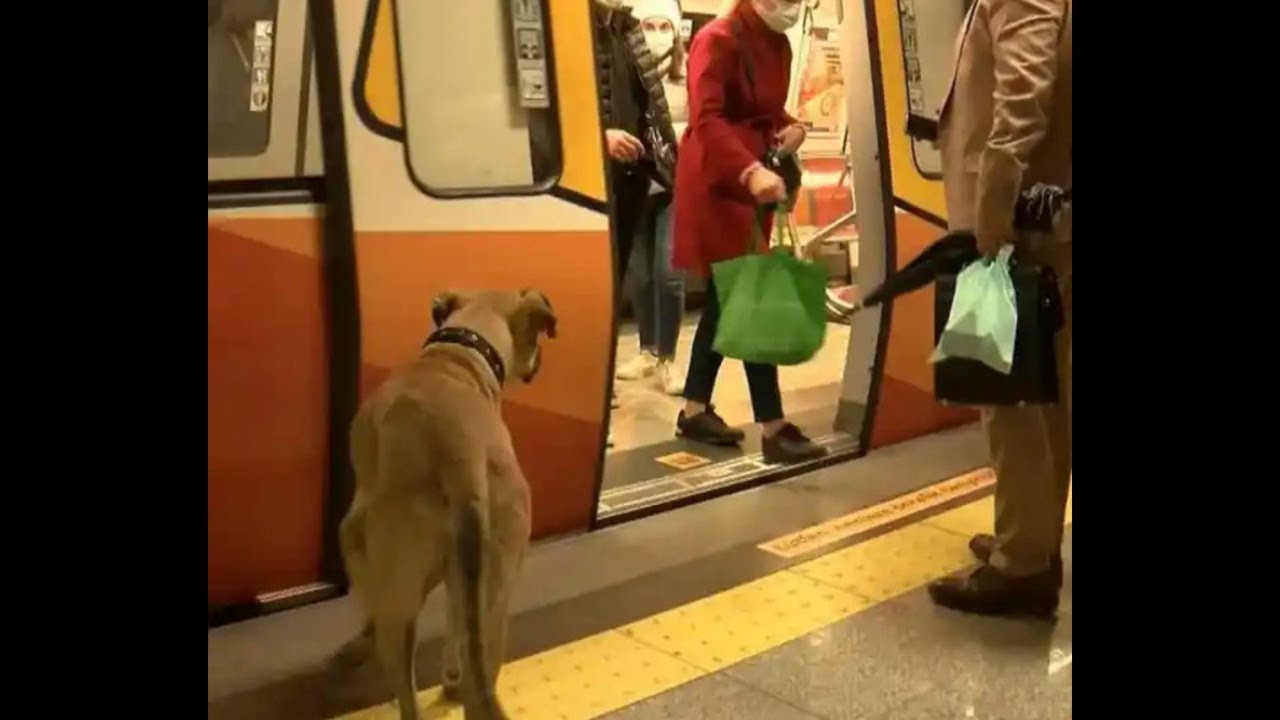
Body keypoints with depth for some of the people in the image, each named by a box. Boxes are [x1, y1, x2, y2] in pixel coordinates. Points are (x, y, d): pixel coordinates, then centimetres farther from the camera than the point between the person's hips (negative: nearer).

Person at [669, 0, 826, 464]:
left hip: (752, 184, 9)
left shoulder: (777, 43, 12)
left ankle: (694, 410, 24)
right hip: (718, 184, -9)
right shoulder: (718, 40, -14)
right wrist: (750, 171, -40)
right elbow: (706, 119, -27)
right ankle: (774, 430, -5)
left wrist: (789, 128, -2)